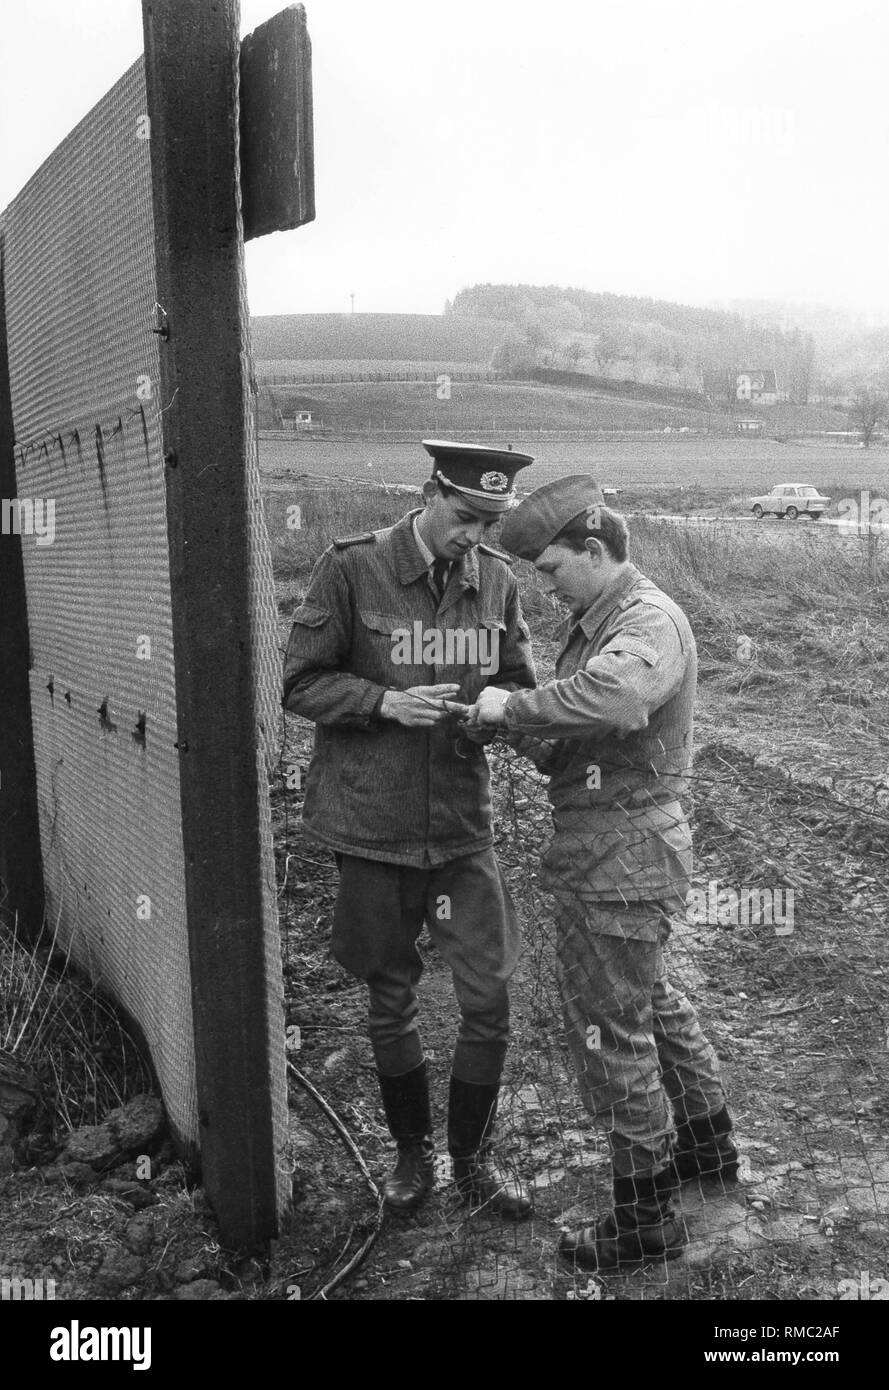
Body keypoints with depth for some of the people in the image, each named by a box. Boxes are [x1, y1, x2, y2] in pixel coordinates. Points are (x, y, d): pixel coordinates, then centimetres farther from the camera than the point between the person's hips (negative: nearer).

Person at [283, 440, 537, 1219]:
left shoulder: (496, 579, 1)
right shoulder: (351, 569, -9)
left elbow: (521, 683, 10)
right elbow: (301, 684, -6)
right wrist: (386, 701, -21)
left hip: (463, 821, 2)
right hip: (374, 824, -2)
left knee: (489, 997, 3)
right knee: (391, 1003, 13)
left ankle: (473, 1158, 27)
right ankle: (413, 1151, 36)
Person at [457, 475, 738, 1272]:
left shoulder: (650, 622, -19)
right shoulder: (596, 622, 14)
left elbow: (612, 696, -42)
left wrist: (514, 706, -30)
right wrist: (528, 734, -5)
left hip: (625, 856, -10)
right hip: (613, 850, 10)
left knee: (610, 1029, 1)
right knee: (650, 1001, 25)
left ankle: (645, 1220, 19)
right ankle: (708, 1147, 46)